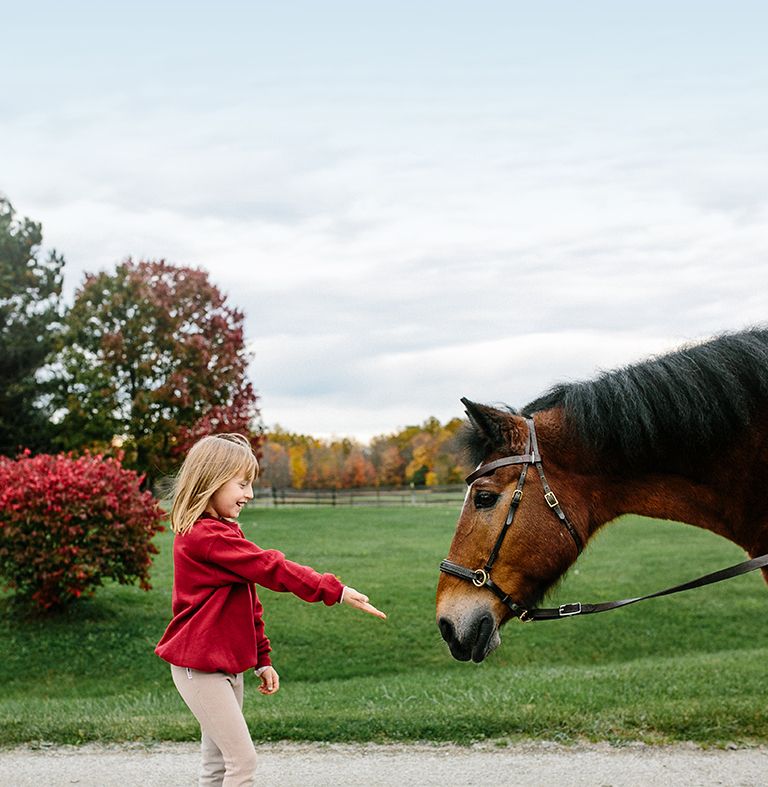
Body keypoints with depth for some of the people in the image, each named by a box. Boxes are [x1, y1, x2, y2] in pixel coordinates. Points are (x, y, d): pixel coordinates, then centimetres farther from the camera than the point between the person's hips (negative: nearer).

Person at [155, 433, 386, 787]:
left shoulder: (223, 533, 14)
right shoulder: (206, 536, -20)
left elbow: (248, 604, 17)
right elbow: (271, 569, -25)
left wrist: (262, 660, 16)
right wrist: (336, 591, -25)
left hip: (227, 665, 10)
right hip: (200, 667, -10)